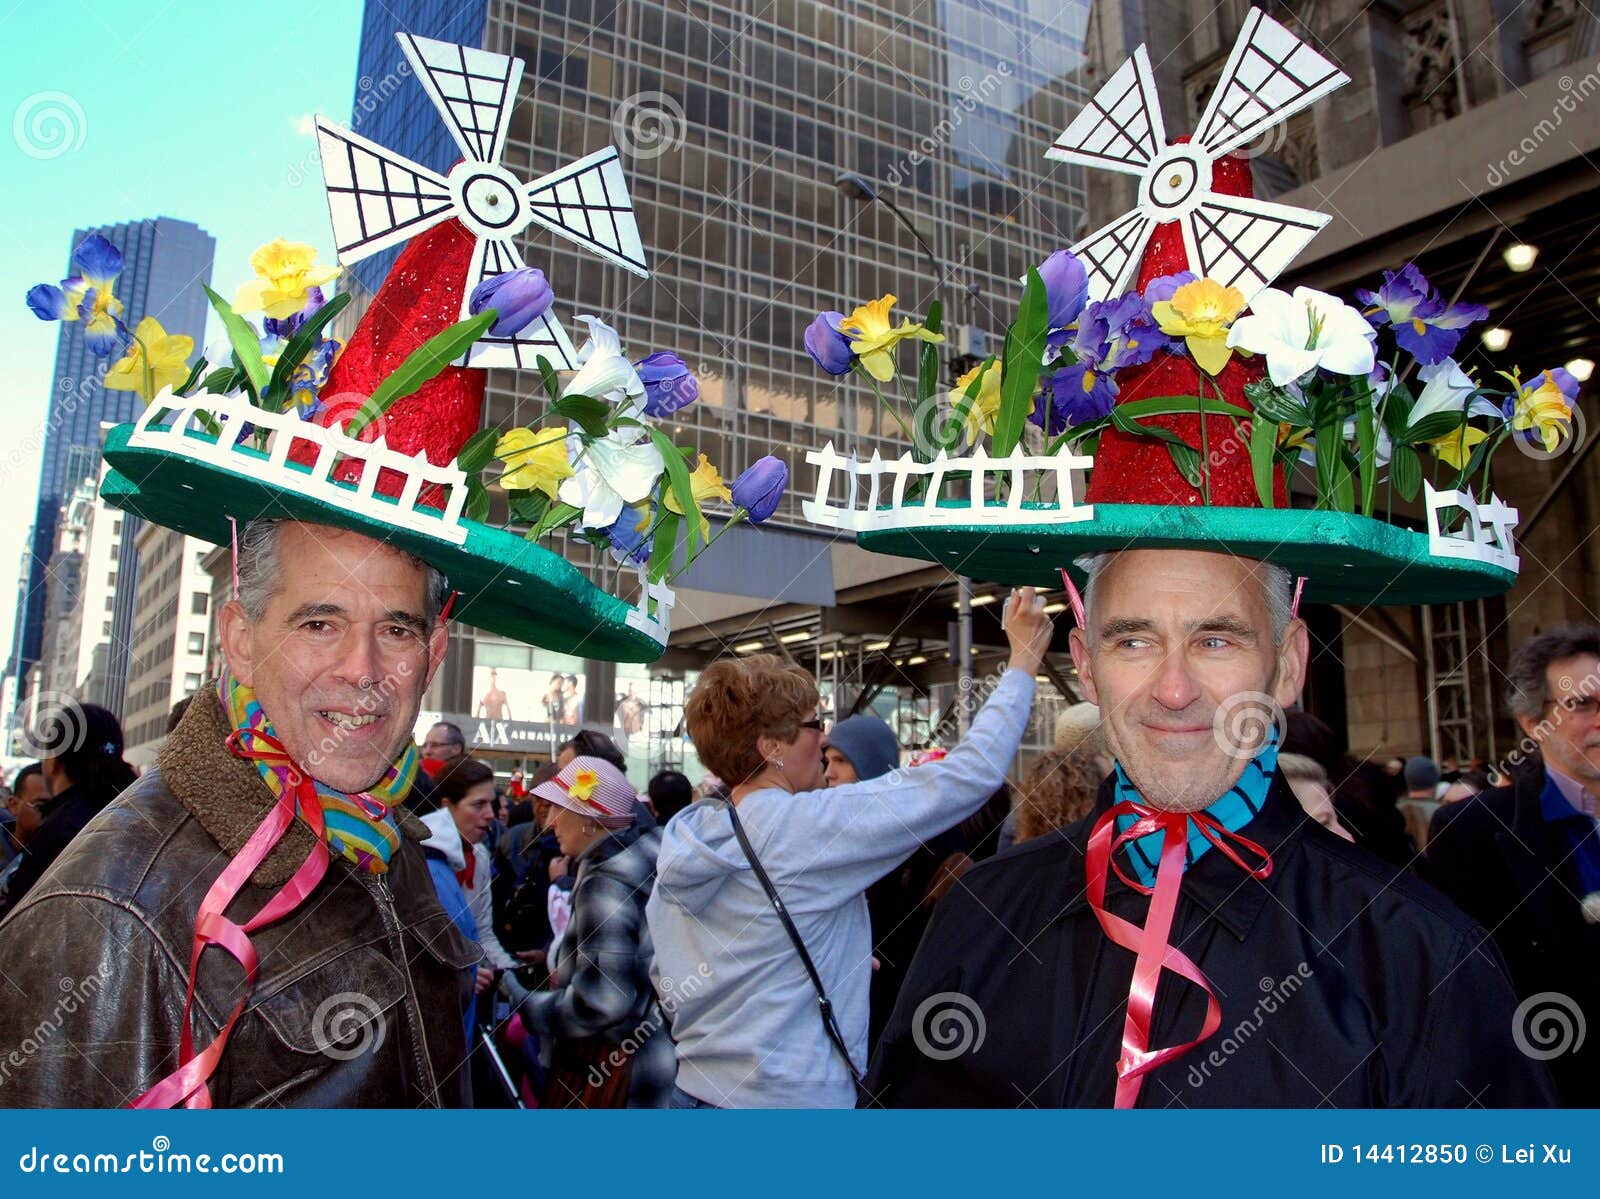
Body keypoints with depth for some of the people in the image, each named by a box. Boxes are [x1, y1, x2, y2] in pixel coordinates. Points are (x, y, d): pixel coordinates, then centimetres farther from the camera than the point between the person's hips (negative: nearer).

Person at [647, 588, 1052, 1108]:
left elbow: (671, 988, 10)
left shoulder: (682, 844, 2)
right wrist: (1023, 659, -5)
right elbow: (973, 772, -17)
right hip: (792, 1095, -7)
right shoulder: (810, 826, -19)